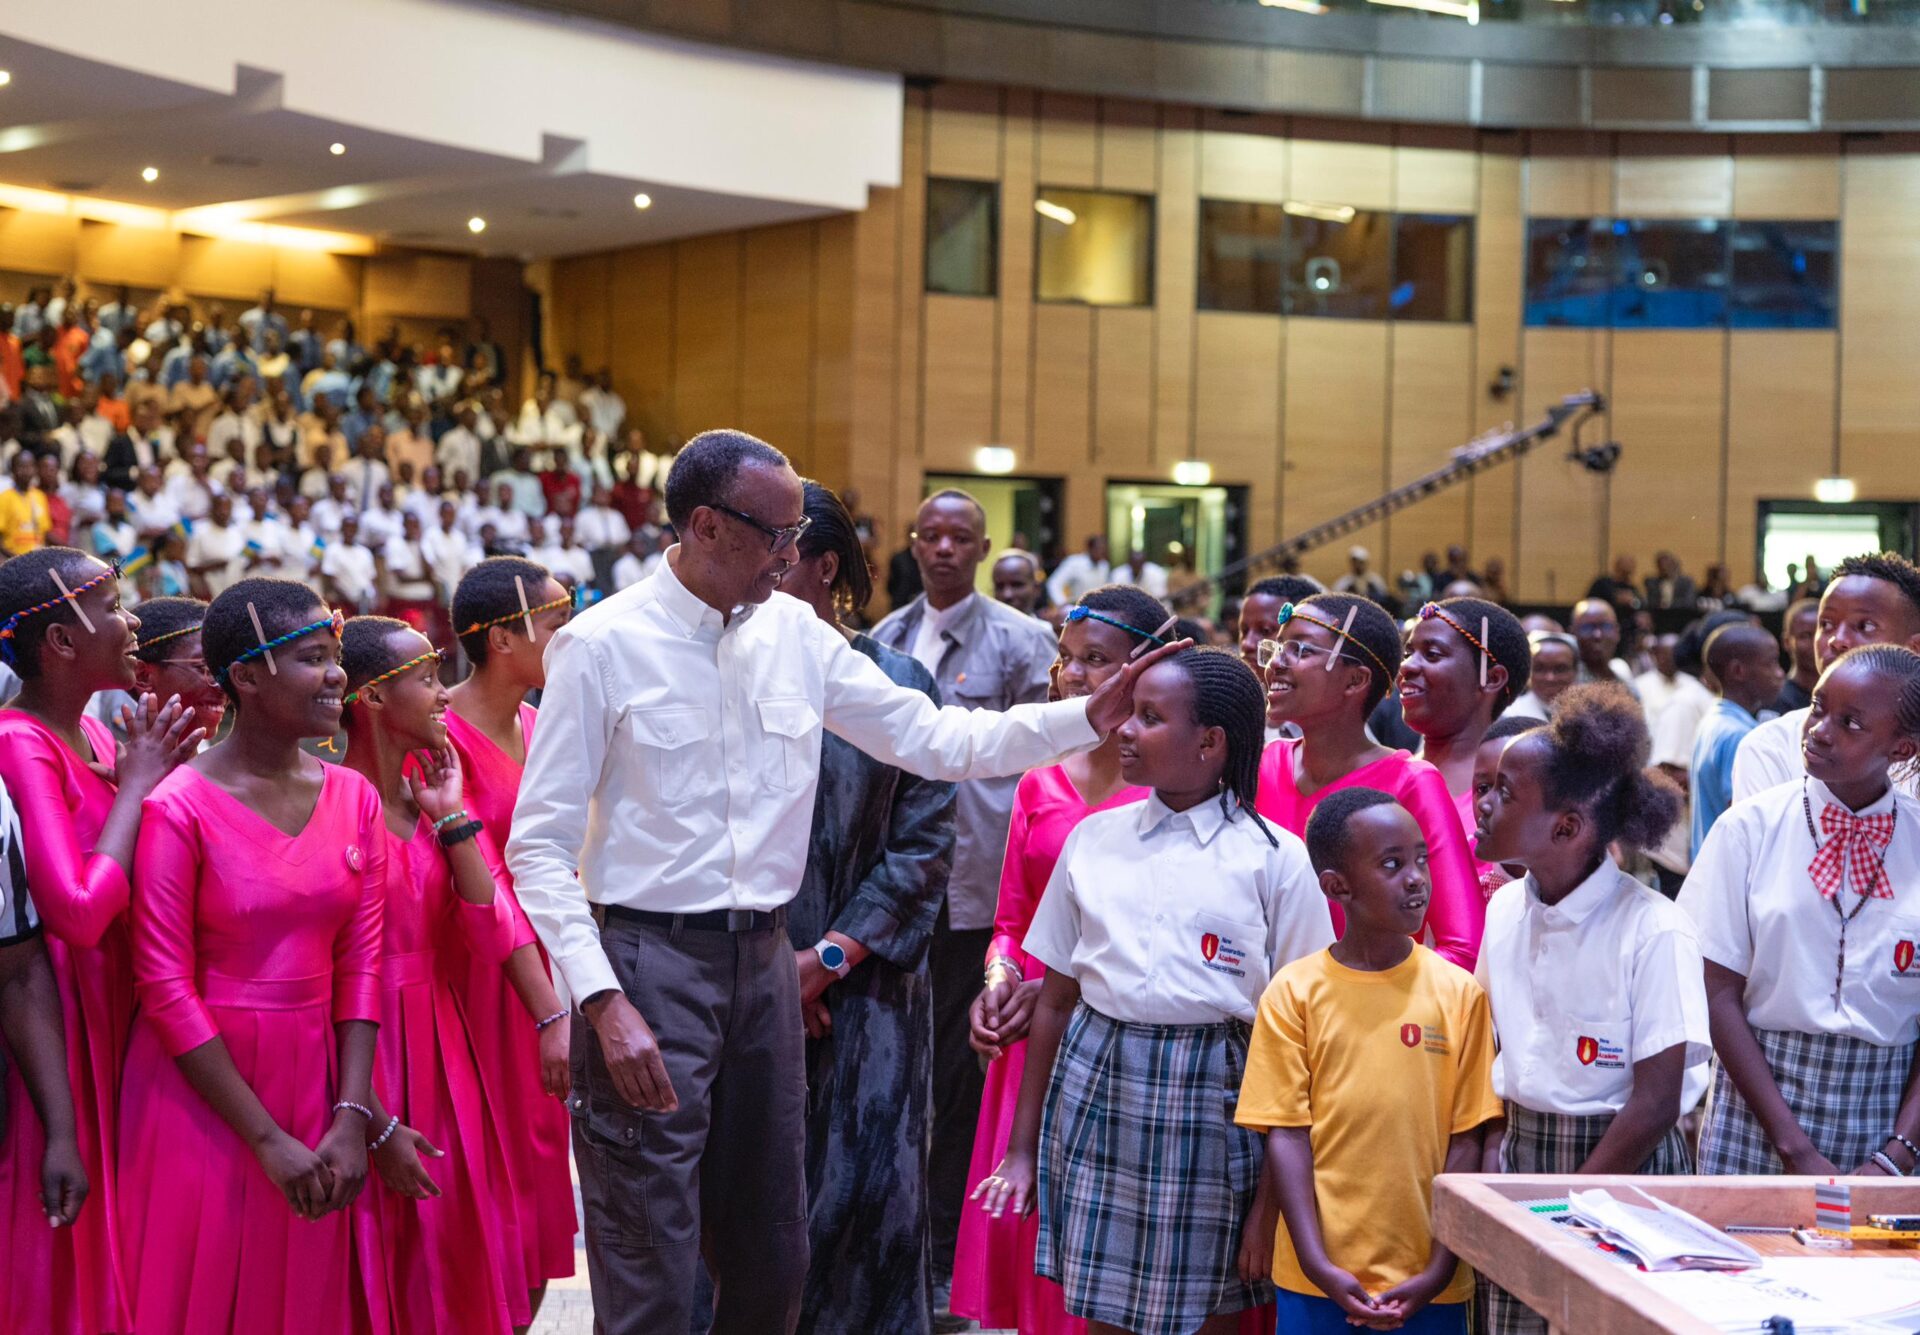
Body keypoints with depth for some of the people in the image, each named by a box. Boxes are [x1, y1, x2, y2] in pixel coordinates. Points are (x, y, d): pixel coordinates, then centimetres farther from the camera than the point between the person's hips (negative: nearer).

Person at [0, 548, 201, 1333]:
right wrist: (138, 783, -17)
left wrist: (160, 775, 1)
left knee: (109, 1252, 15)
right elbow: (78, 912, -26)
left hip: (112, 1011, 9)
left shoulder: (90, 733, 9)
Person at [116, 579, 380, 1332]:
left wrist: (350, 1119, -7)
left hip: (313, 1080, 5)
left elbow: (360, 965, 4)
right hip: (202, 1093, -5)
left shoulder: (354, 798, 5)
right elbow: (167, 988, -13)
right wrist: (267, 1138, -14)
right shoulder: (179, 807, -12)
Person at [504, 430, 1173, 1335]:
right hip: (648, 964, -6)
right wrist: (604, 1003, -18)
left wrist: (1091, 716, -3)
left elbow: (934, 740, 8)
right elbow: (541, 846, -9)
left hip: (764, 960, 6)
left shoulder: (795, 634, 6)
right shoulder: (604, 645, -9)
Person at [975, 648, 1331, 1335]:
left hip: (1211, 1097, -3)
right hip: (1097, 1080, 3)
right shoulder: (1093, 839, 6)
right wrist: (1023, 1147, 9)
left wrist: (1272, 1195, -8)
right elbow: (1055, 999, 11)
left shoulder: (1274, 859, -4)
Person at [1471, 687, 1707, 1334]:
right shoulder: (1506, 908, 3)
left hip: (1626, 1166, -5)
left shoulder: (1654, 932, -16)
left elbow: (1655, 1106, -16)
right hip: (1520, 1155, 5)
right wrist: (1495, 1145, -4)